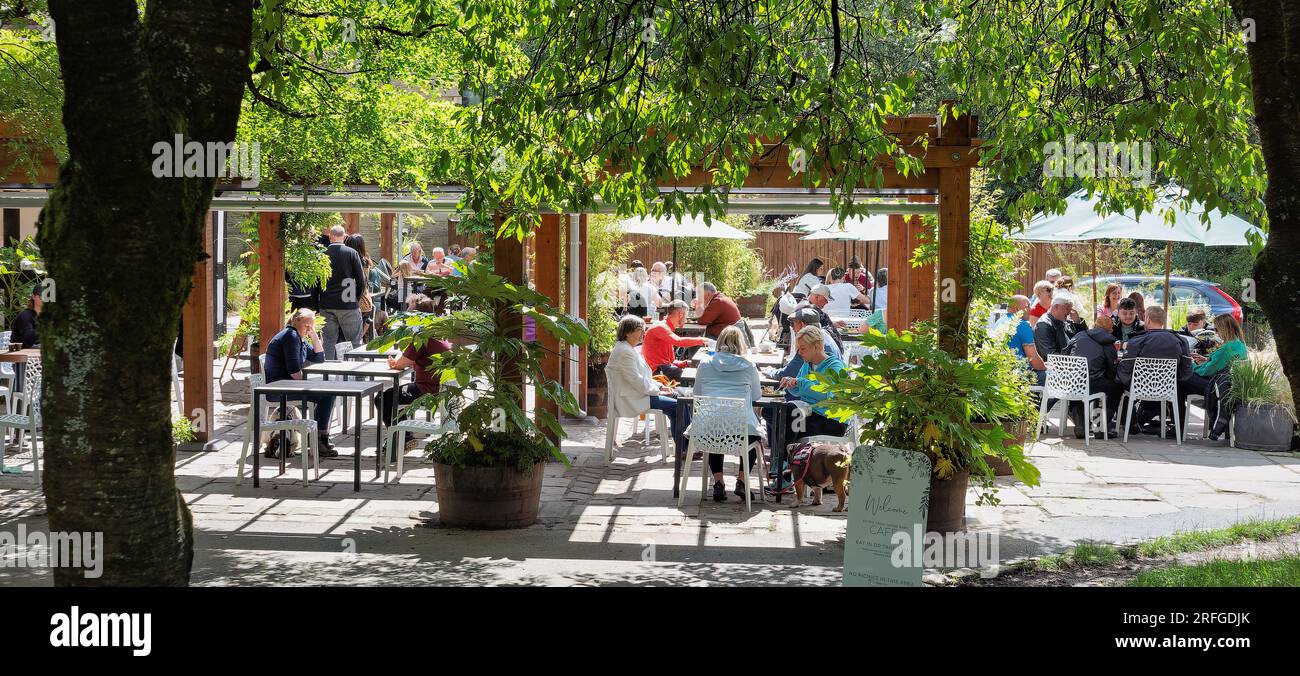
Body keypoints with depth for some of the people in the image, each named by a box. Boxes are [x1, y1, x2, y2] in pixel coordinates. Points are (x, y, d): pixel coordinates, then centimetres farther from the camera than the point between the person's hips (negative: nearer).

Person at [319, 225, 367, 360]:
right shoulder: (352, 253, -6)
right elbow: (361, 280, -5)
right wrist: (358, 298, 9)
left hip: (326, 305, 2)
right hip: (348, 304, -2)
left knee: (329, 341, 9)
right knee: (356, 341, 5)